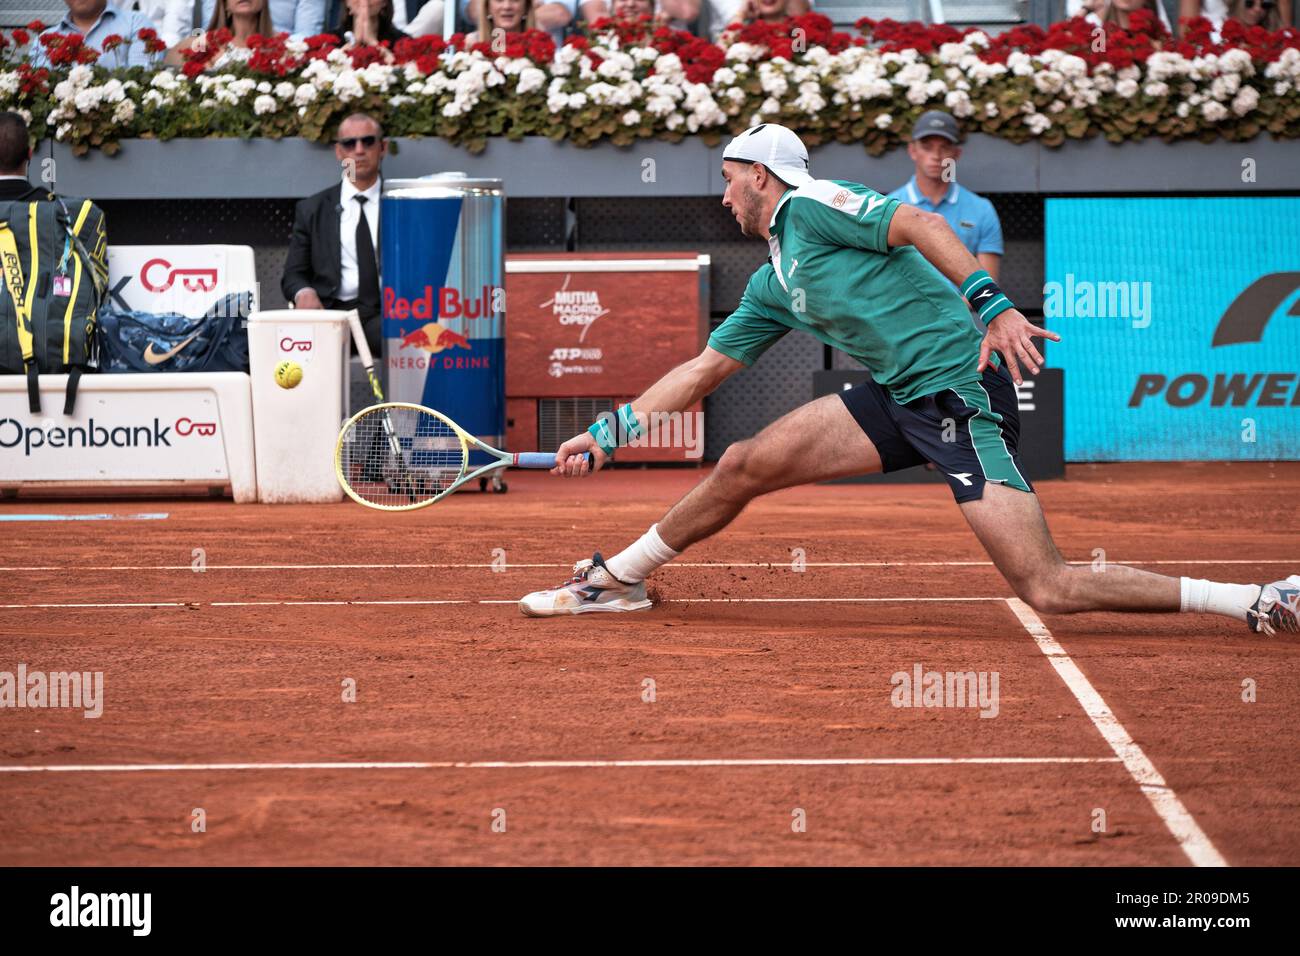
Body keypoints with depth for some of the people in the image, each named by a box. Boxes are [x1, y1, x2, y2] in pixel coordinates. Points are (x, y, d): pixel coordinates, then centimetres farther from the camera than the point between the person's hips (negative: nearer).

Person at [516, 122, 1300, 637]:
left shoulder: (812, 206, -5)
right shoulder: (772, 285, 21)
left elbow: (917, 224, -18)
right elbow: (704, 370, 28)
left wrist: (991, 303, -30)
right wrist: (610, 433, 25)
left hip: (962, 389, -9)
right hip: (902, 399, 9)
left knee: (1048, 590, -21)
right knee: (745, 464, 6)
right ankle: (617, 579, 24)